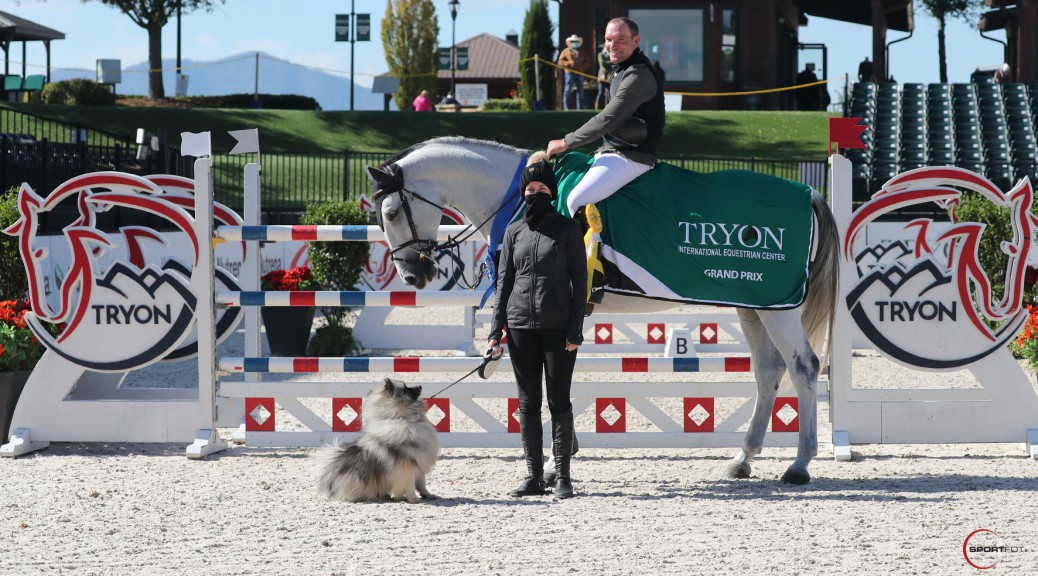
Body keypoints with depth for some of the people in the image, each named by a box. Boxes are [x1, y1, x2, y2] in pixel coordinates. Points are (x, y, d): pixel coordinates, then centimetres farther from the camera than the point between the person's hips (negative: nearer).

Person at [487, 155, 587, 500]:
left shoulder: (567, 229, 0)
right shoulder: (514, 232, 9)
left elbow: (579, 280, -2)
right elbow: (504, 281, 10)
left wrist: (575, 329, -9)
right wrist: (496, 328, 3)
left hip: (558, 327, -3)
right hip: (521, 326, 3)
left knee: (559, 401, -1)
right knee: (528, 403, 6)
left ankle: (563, 477, 3)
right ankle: (534, 477, 11)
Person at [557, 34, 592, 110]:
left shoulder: (583, 52, 18)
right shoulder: (565, 51, 9)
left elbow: (588, 62, 17)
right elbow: (560, 61, 2)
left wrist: (583, 66, -3)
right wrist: (568, 63, -14)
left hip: (580, 74, 3)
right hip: (570, 73, -3)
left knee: (580, 92, 3)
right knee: (567, 91, -10)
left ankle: (580, 109, 7)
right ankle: (566, 108, -9)